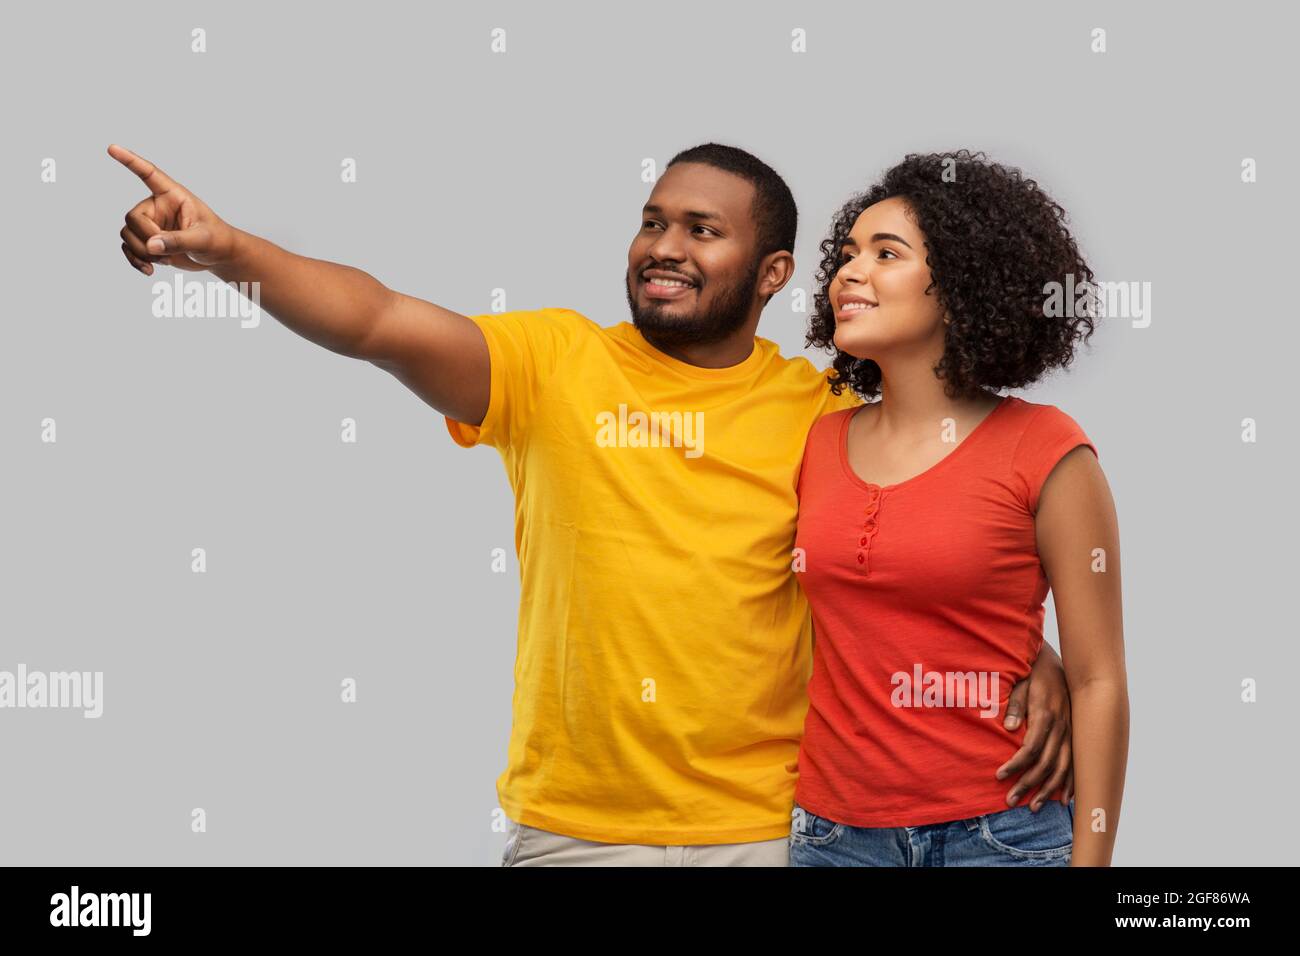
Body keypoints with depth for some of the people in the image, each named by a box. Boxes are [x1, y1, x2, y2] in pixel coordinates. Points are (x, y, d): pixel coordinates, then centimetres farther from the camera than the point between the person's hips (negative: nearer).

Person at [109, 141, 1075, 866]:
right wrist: (224, 248, -29)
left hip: (761, 830, 1)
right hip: (570, 825, 0)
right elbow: (378, 319, -16)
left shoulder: (822, 414, -1)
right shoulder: (555, 362, -3)